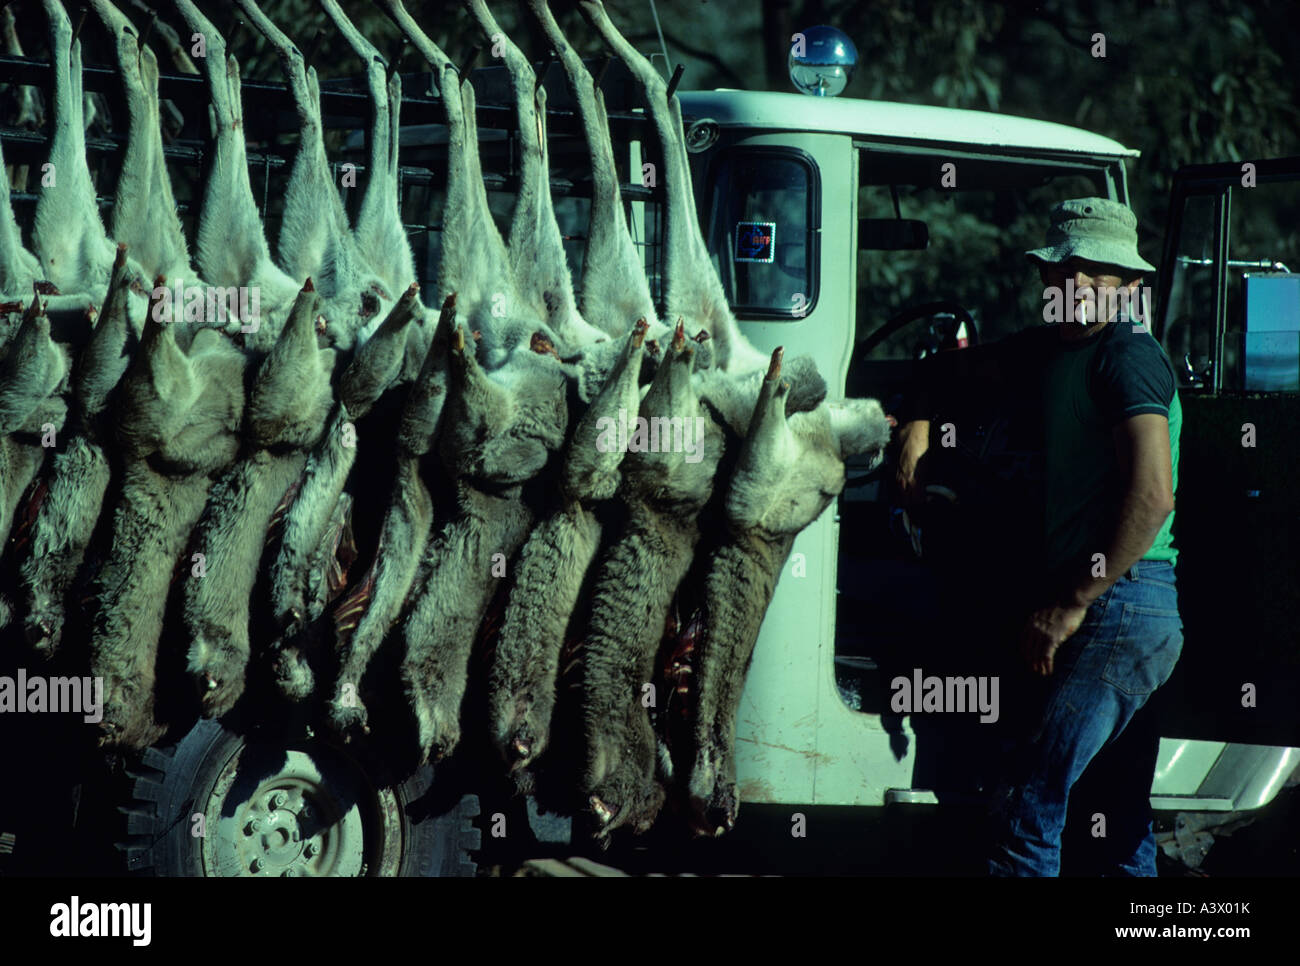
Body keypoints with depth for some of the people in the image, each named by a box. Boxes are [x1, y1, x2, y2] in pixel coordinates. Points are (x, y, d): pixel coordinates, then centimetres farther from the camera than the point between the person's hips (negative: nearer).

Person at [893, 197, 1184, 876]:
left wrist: (1071, 604, -17)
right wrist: (917, 427, 16)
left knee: (1028, 802, -17)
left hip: (1120, 603, -10)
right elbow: (950, 369, 37)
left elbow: (1153, 496, -21)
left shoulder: (1128, 356, -10)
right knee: (1123, 827, 14)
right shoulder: (1045, 351, 17)